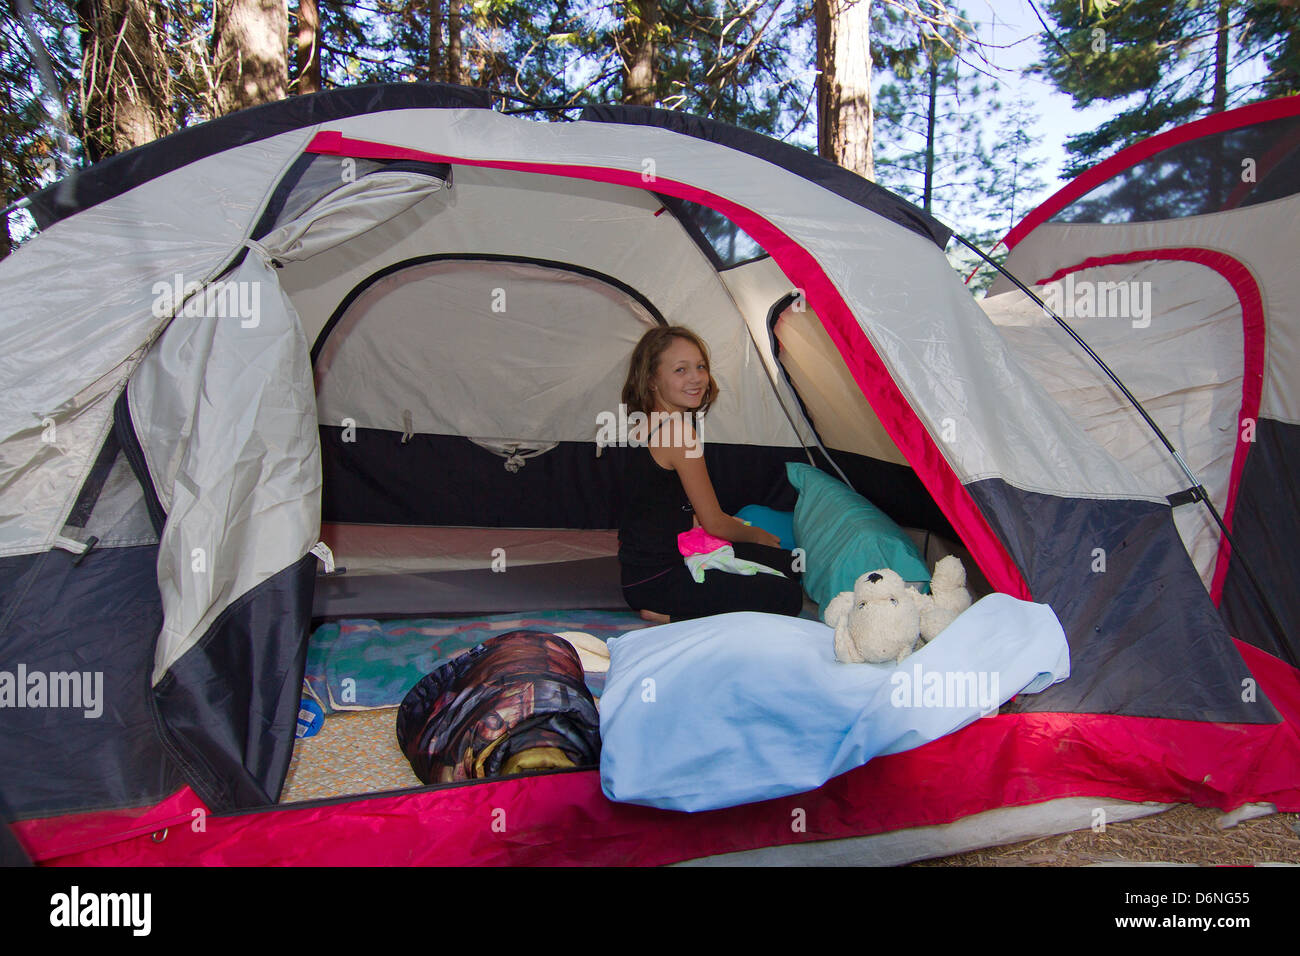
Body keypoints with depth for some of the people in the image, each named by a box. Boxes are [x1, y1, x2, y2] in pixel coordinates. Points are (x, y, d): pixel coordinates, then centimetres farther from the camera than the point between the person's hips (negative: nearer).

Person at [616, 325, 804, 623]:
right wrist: (757, 535, 6)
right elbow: (714, 523, -14)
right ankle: (666, 615, -8)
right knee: (786, 597, -12)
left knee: (786, 564, 16)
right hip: (654, 580, -10)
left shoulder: (645, 425, 8)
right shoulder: (678, 430, -22)